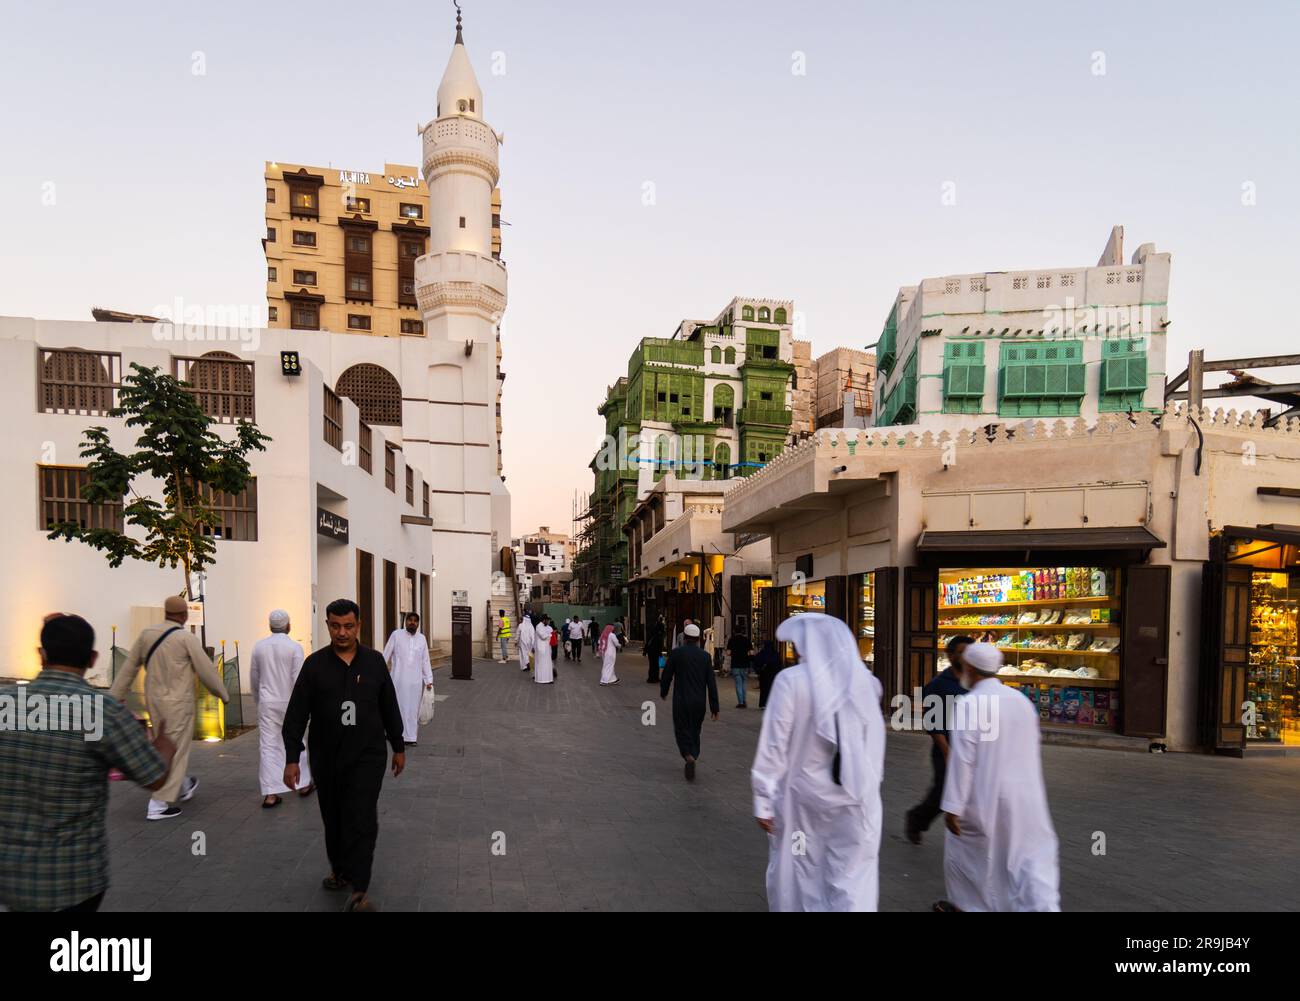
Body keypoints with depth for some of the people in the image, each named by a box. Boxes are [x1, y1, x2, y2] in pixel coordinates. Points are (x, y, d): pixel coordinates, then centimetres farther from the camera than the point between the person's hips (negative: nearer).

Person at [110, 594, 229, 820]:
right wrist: (222, 694, 4)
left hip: (154, 700, 7)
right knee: (175, 751, 4)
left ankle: (184, 788, 39)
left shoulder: (146, 634, 0)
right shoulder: (187, 638, -15)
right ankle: (159, 805, 6)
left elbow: (129, 667, 5)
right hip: (177, 702, -7)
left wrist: (115, 696, 14)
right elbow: (206, 670, -10)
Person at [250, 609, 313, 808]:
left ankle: (270, 794, 0)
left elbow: (254, 678, 9)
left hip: (267, 703, 2)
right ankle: (304, 784, 27)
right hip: (289, 702, -2)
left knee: (268, 747, 3)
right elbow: (298, 679, -13)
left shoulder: (259, 646, 1)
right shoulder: (294, 647, -11)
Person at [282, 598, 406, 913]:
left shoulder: (374, 661, -1)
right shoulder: (314, 664, -3)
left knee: (362, 821, -7)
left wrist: (398, 747, 10)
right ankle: (339, 869, 38)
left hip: (367, 756, -1)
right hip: (326, 758, 1)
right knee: (333, 819, 15)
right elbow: (296, 714, -3)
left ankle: (359, 892, -3)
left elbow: (390, 708, 7)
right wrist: (292, 759, -8)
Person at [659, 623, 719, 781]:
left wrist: (663, 692, 19)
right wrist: (714, 707, 2)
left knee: (682, 731, 6)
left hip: (681, 701, -2)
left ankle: (689, 757, -17)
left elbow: (666, 676, -1)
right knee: (695, 732, 19)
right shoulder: (705, 656, -1)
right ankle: (693, 757, 23)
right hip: (699, 703, 3)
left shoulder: (676, 653, -8)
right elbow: (712, 682, -2)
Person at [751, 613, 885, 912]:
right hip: (856, 797, 2)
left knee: (799, 874, 18)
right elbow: (875, 745, 2)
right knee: (853, 881, 10)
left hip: (803, 794, -2)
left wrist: (763, 800, -4)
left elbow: (774, 745, -11)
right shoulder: (866, 681, -4)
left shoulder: (791, 680, -13)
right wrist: (868, 788, 14)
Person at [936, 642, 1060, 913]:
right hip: (1024, 797, 5)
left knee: (961, 845, 17)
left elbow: (962, 758, -18)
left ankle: (964, 903, 32)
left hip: (984, 797, -5)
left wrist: (953, 807, -14)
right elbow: (1030, 752, 14)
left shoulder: (969, 703, -15)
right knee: (1032, 859, 7)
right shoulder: (1022, 700, 5)